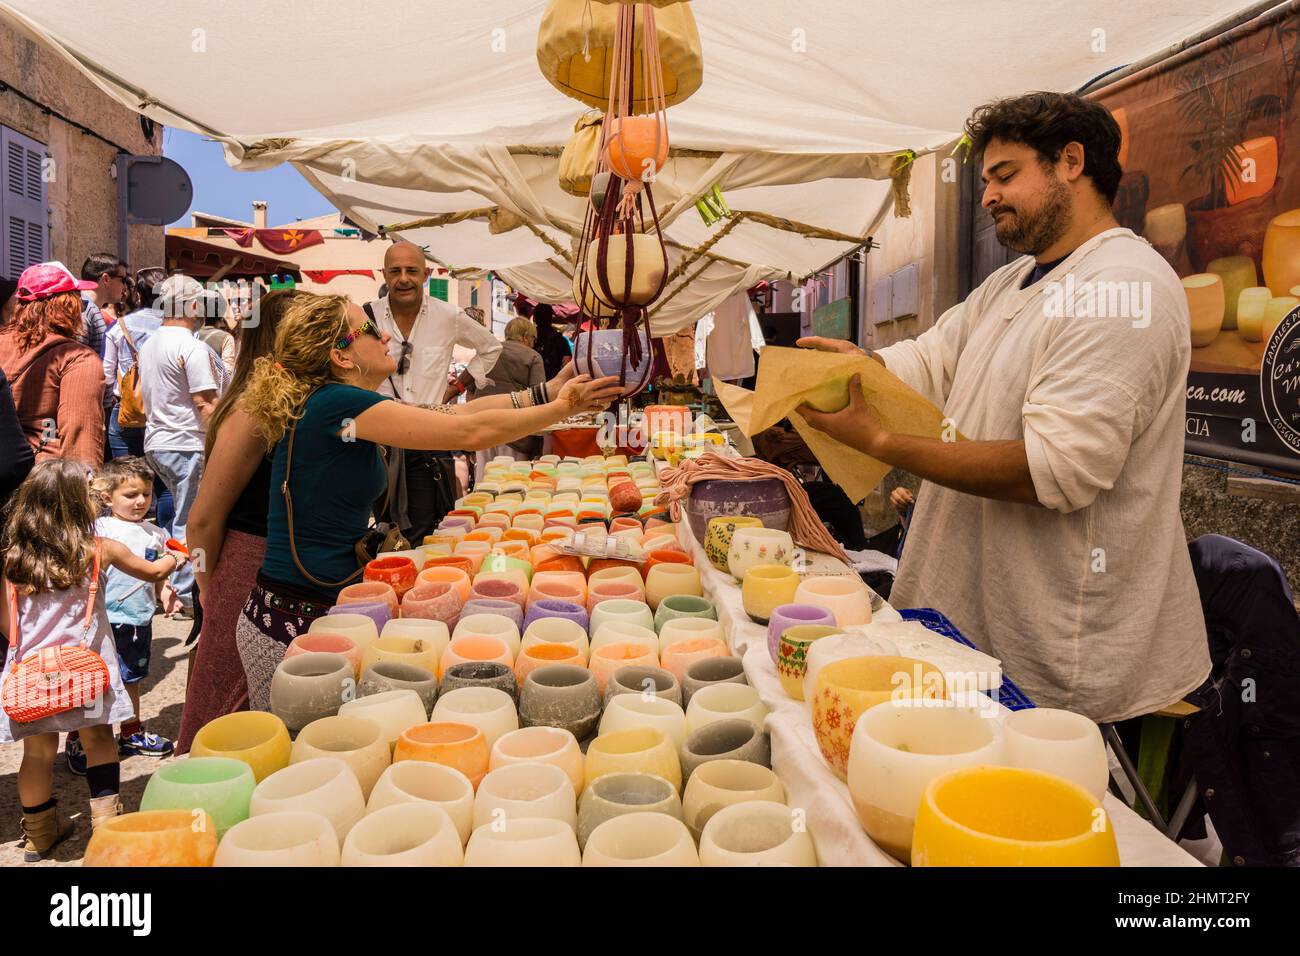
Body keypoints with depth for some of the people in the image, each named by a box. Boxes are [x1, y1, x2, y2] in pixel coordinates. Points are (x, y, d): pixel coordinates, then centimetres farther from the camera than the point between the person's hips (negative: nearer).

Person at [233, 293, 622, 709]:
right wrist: (563, 406, -10)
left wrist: (546, 392, 6)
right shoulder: (336, 404, -20)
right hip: (296, 617, -9)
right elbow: (472, 432, -20)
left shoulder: (340, 405, 8)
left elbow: (454, 413, 8)